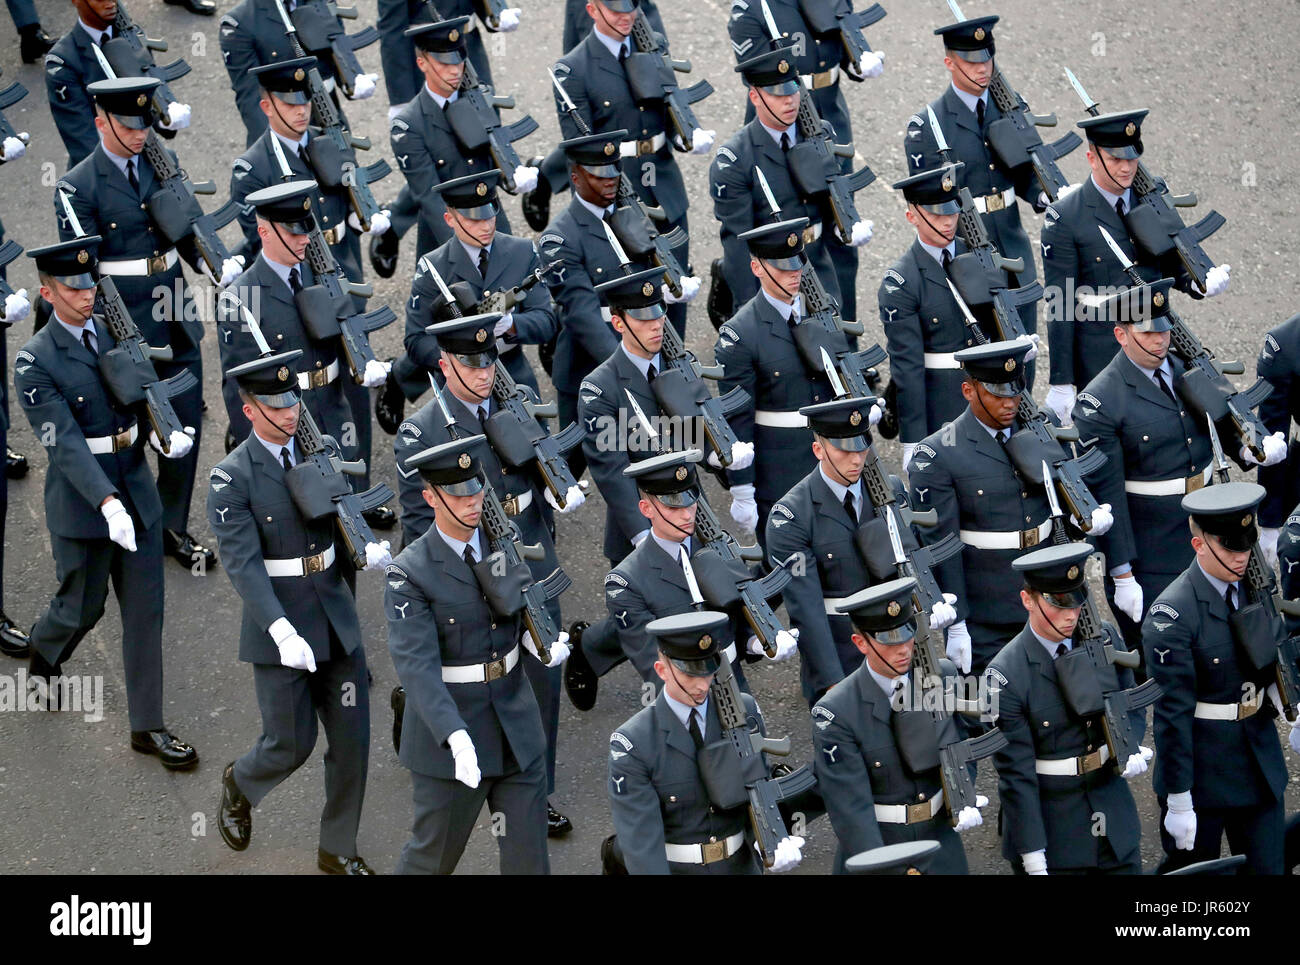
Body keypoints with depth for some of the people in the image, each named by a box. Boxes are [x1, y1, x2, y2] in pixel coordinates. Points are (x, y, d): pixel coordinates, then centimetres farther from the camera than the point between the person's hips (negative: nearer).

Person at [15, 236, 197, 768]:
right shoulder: (35, 362, -16)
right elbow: (65, 443, -23)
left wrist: (167, 432, -16)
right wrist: (107, 503, -33)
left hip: (137, 490, 5)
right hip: (81, 503, -5)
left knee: (145, 610, 6)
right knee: (83, 608, 12)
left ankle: (147, 726, 15)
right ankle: (44, 653, 47)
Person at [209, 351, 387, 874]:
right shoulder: (231, 477, -14)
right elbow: (242, 562, -21)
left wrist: (366, 549, -15)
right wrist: (282, 632, -32)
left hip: (336, 621, 5)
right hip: (279, 626, -5)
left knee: (352, 739, 6)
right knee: (290, 745, 4)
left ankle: (338, 850, 23)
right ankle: (239, 785, 38)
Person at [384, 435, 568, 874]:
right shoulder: (409, 574, -17)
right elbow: (416, 666, -25)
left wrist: (543, 644, -14)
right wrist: (457, 738, -38)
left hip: (517, 730, 5)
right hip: (448, 735, -5)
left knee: (528, 854, 8)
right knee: (434, 854, 10)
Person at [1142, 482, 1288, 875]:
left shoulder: (1257, 585, 0)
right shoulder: (1170, 617, -21)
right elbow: (1171, 713, -19)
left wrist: (1278, 688, -6)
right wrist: (1178, 802, -18)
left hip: (1261, 764, 6)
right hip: (1201, 770, -6)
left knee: (1267, 866, 9)